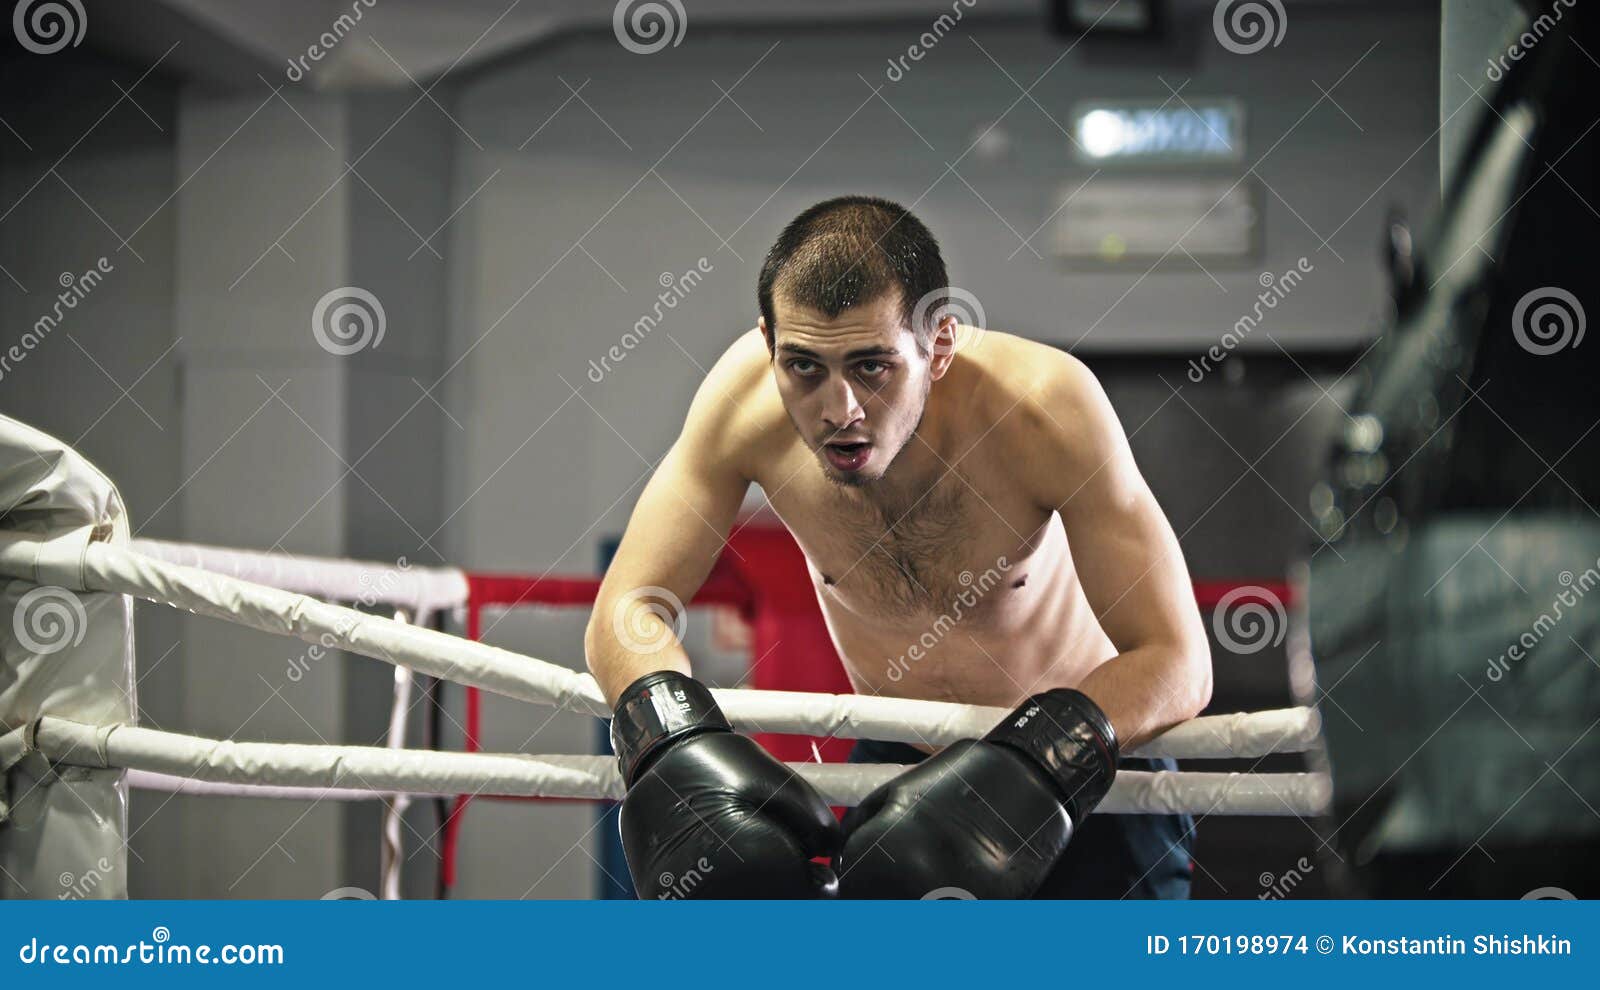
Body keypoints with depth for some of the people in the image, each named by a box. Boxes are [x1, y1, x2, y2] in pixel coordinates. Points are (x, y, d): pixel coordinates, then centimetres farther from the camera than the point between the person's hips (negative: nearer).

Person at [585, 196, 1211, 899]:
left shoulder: (1044, 402, -30)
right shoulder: (748, 395, -23)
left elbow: (1176, 662, -29)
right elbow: (625, 613, -18)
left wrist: (1037, 766, -47)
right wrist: (675, 747, -39)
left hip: (1082, 762, -2)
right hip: (900, 762, 2)